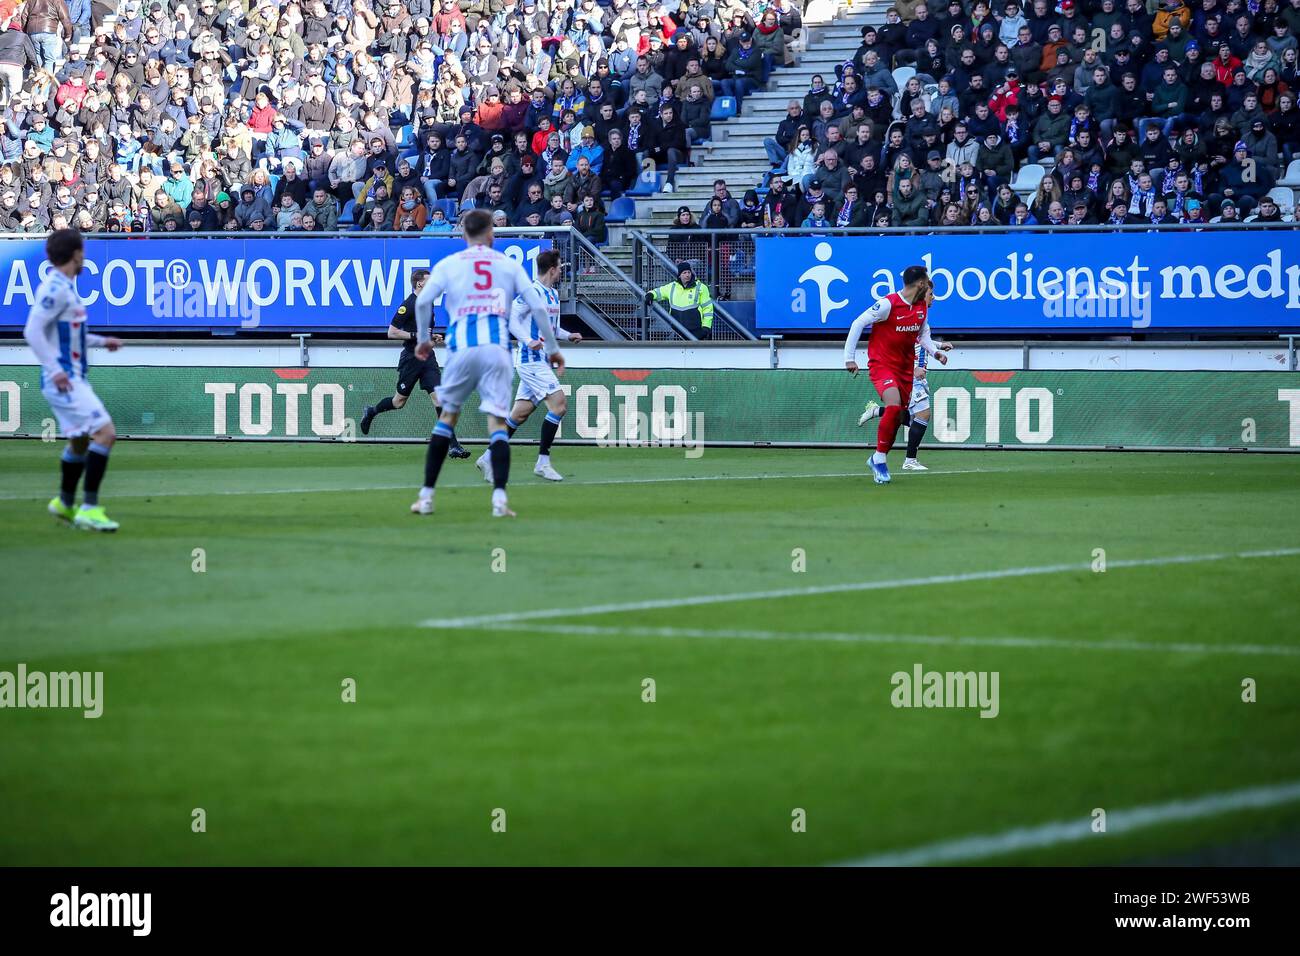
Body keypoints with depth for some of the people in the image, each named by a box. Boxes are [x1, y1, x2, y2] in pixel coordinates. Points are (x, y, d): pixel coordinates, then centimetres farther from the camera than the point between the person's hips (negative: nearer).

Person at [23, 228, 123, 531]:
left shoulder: (64, 287, 14)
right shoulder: (55, 288, -16)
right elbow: (33, 331, -22)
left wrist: (100, 341, 26)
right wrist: (55, 370, -26)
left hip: (73, 378, 11)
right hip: (63, 380, -11)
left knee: (81, 440, 22)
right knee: (105, 433, -16)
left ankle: (65, 503, 37)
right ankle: (89, 509, -16)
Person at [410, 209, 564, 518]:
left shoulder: (448, 264, 11)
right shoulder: (509, 264, 13)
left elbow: (423, 301, -3)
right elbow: (538, 307, 7)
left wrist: (423, 339, 11)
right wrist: (552, 348, 14)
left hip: (462, 345, 0)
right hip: (497, 347, 0)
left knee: (447, 416, 14)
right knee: (497, 421, -3)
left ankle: (427, 496, 11)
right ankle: (499, 498, -19)